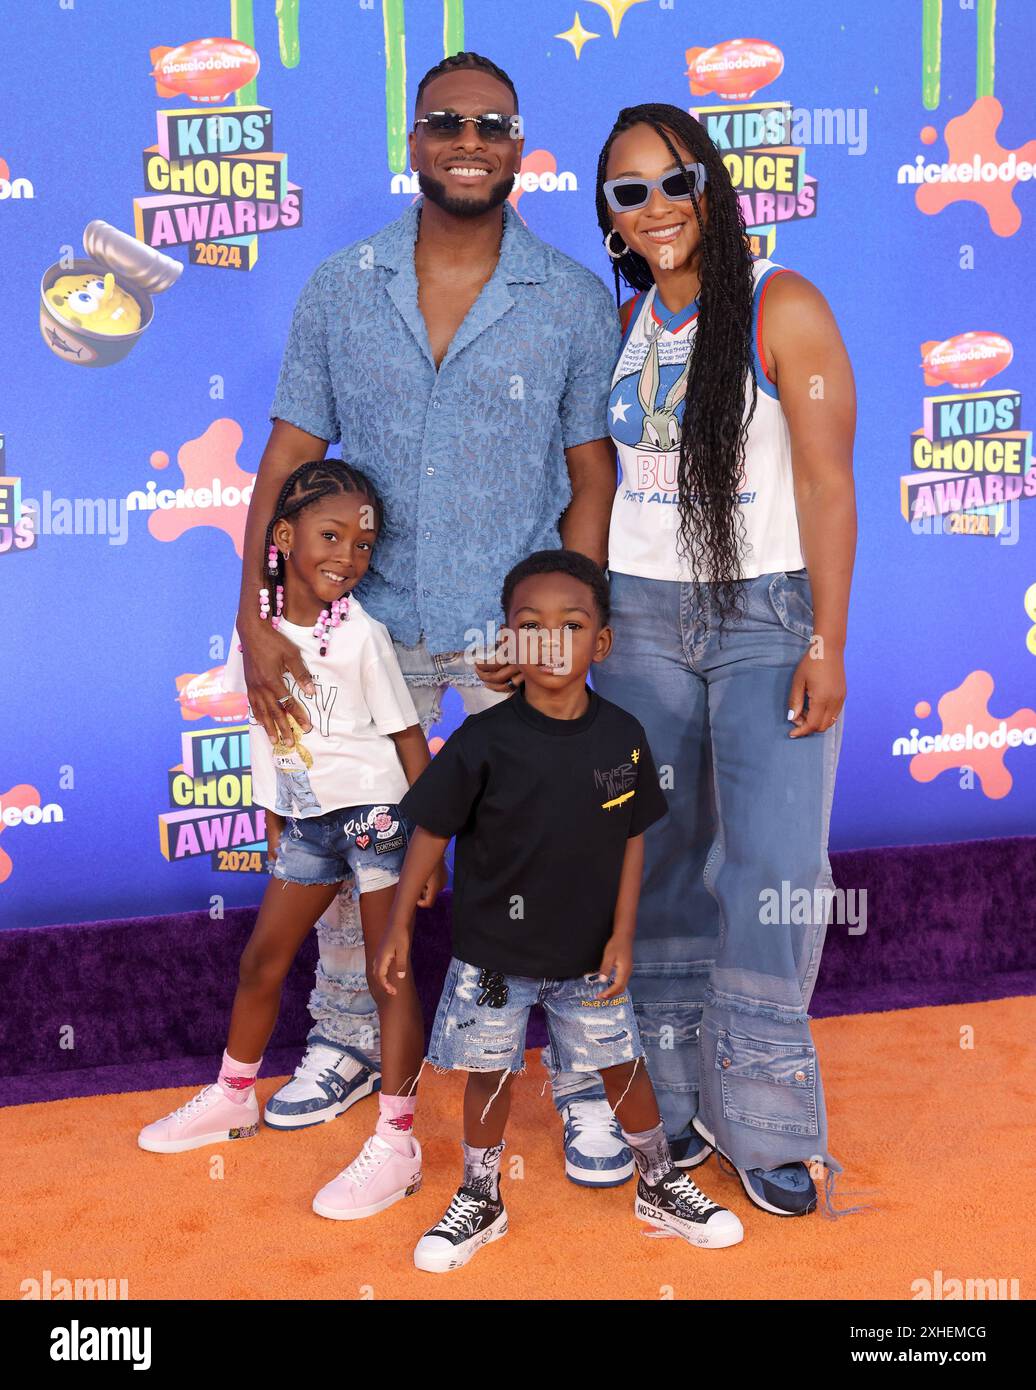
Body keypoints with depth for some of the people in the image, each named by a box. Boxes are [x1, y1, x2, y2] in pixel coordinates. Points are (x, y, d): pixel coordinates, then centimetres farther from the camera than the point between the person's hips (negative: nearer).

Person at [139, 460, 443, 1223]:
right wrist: (274, 826, 15)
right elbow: (269, 735, 10)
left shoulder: (361, 635, -14)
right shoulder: (259, 625, -1)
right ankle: (235, 1096, 37)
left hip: (375, 814, -6)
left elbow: (410, 740, -9)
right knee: (262, 959, 16)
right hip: (306, 821, 6)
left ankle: (397, 1144, 6)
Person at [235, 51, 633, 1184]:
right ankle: (348, 1043, 34)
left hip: (517, 628, -2)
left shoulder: (574, 303, -3)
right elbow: (287, 461, 1)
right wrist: (255, 618, -9)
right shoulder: (338, 291, 1)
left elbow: (593, 482, 0)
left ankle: (584, 1078, 17)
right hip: (372, 624, 2)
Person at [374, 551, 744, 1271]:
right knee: (491, 1074, 12)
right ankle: (480, 1203, 33)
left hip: (589, 953, 2)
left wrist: (622, 936, -3)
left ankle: (661, 1188, 36)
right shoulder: (484, 741, -17)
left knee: (624, 1068, 13)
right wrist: (399, 929, -4)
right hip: (493, 952, -2)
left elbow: (631, 839, 0)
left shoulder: (622, 736, -9)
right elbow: (431, 833, -8)